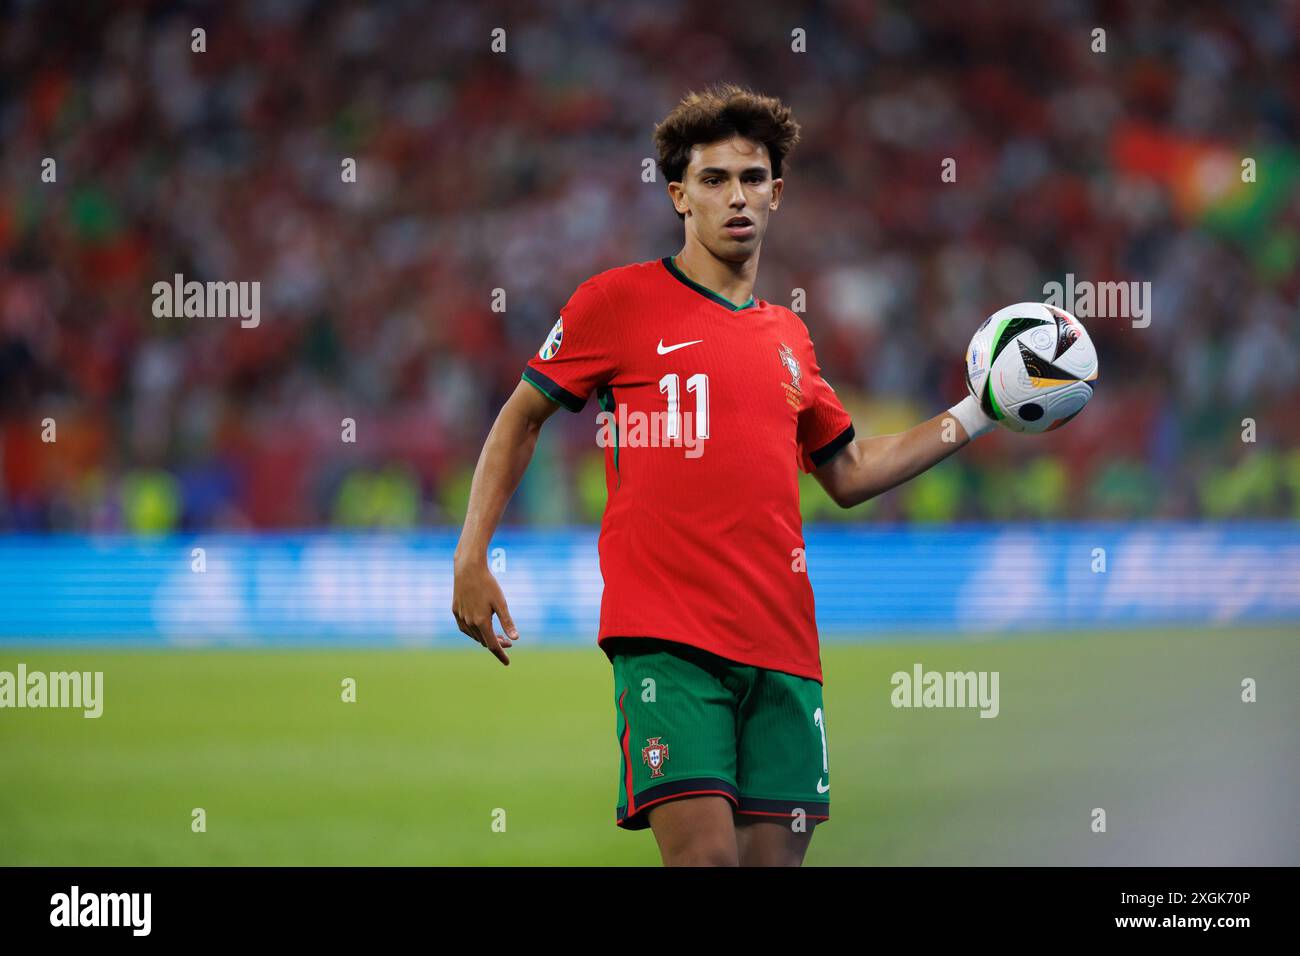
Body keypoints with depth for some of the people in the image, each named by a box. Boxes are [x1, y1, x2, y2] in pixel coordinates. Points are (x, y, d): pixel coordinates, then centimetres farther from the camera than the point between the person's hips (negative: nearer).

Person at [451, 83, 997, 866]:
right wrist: (471, 559, 2)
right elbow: (522, 417, 12)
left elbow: (848, 474, 30)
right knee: (705, 854, -20)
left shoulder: (788, 337, 19)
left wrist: (976, 417, 24)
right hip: (665, 639, -5)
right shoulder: (618, 302, 4)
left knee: (775, 856, 1)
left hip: (781, 648, 5)